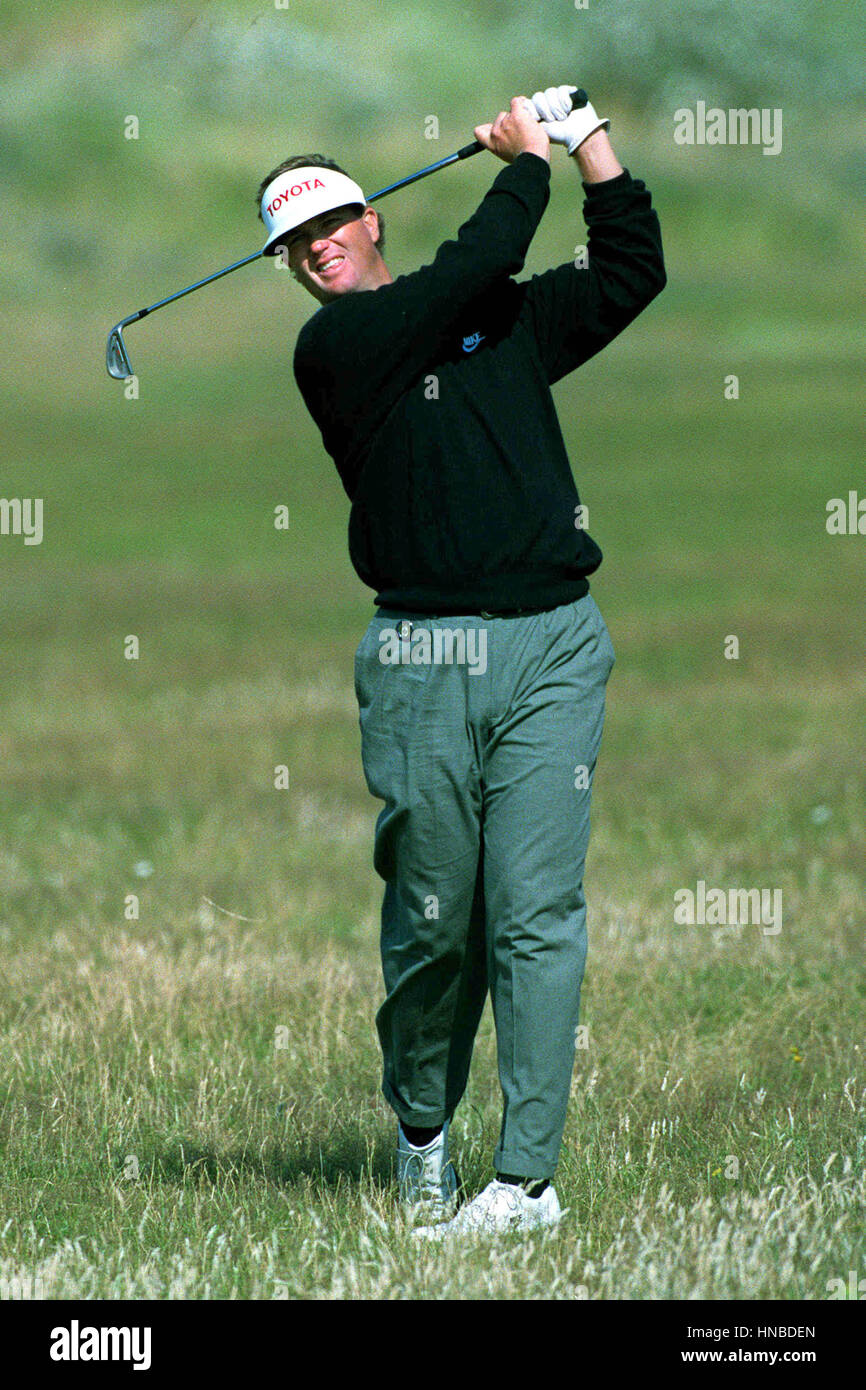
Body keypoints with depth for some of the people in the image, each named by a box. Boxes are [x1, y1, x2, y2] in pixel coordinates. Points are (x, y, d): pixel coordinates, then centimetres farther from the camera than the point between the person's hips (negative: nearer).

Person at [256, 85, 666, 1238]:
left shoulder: (511, 323, 18)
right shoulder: (333, 348, 0)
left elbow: (631, 276, 19)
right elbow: (474, 270, -8)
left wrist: (593, 146, 12)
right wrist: (528, 163, 5)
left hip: (552, 647, 2)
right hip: (422, 658, -2)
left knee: (536, 915, -6)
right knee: (433, 920, 1)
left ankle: (527, 1176, -7)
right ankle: (420, 1132, 24)